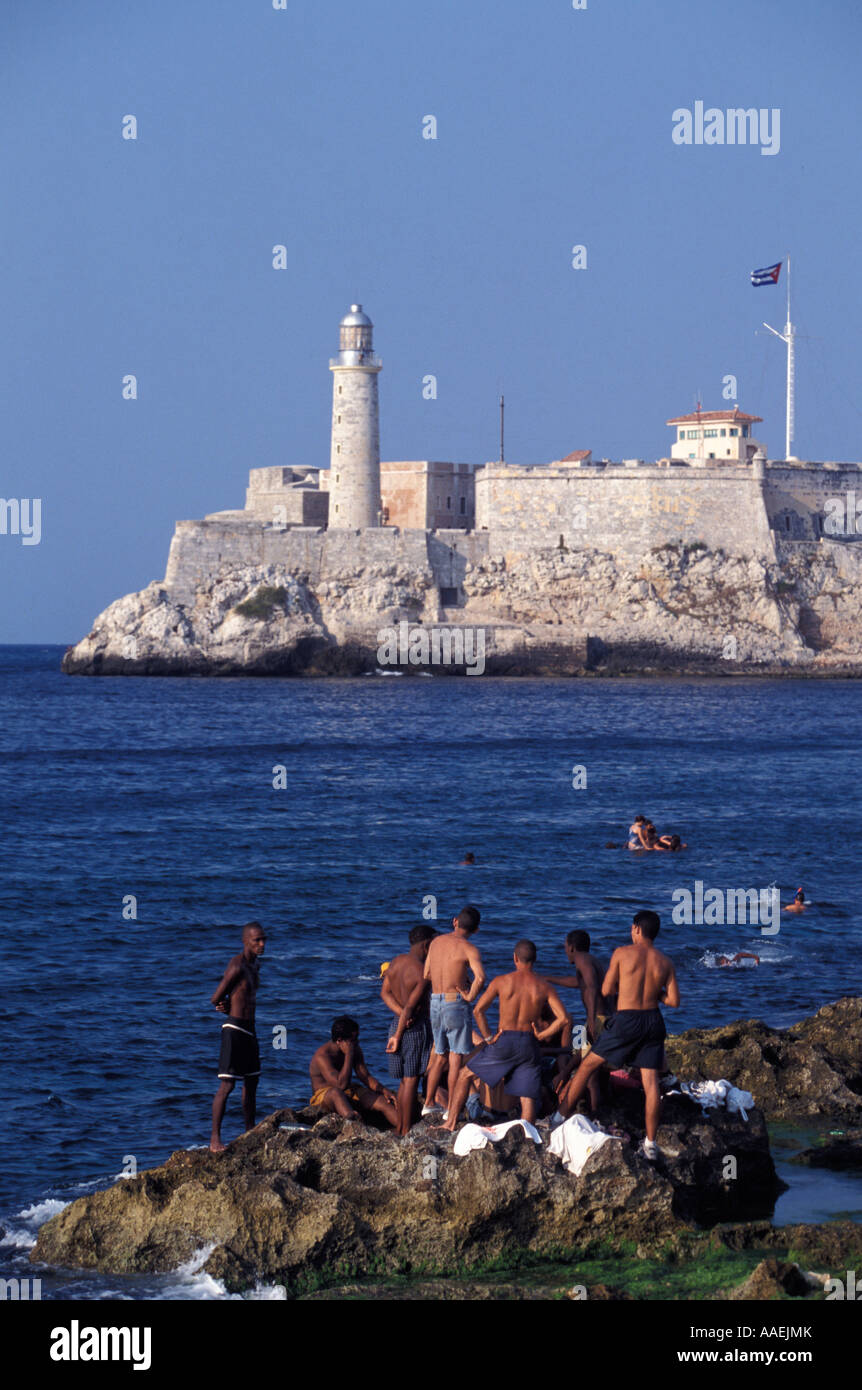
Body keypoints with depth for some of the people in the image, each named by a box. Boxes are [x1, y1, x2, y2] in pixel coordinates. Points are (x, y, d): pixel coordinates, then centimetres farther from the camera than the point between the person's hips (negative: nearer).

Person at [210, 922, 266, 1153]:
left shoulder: (255, 965, 12)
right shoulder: (237, 966, -17)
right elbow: (216, 999, -15)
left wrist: (228, 1006, -5)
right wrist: (229, 1009, 4)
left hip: (249, 1029, 10)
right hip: (235, 1029, -10)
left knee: (251, 1081, 18)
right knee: (227, 1084, -12)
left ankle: (250, 1133, 31)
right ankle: (215, 1138, -11)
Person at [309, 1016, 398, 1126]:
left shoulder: (355, 1049, 1)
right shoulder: (322, 1056, -22)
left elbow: (365, 1076, 5)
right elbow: (341, 1084, -31)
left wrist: (384, 1091, -12)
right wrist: (349, 1055, -28)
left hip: (349, 1093, 7)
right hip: (323, 1095, -7)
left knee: (382, 1101, -17)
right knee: (336, 1092, -43)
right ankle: (350, 1117, -74)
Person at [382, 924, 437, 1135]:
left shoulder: (395, 963, 5)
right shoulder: (423, 972, -18)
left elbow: (385, 993, 2)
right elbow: (410, 1007, -19)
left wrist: (400, 1013, -11)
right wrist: (398, 1037, -14)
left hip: (397, 1023, 7)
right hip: (417, 1027, -7)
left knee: (405, 1080, 17)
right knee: (411, 1080, -2)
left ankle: (399, 1127, 22)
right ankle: (406, 1131, 0)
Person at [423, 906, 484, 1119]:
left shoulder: (436, 942, 7)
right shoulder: (468, 948, -11)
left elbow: (426, 975, 14)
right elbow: (480, 976, -28)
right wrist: (470, 996, -12)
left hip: (435, 1003, 6)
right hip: (456, 1003, -6)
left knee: (439, 1056, 19)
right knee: (456, 1059, 1)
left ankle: (429, 1103, 23)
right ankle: (451, 1109, 0)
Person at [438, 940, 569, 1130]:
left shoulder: (501, 982, -1)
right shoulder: (544, 987, 1)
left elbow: (478, 1010, -6)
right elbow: (562, 1018, -7)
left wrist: (488, 1037, 1)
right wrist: (541, 1035, 0)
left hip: (503, 1042, -1)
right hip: (529, 1044, 1)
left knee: (465, 1074, 16)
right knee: (528, 1097, 5)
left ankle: (451, 1122, 11)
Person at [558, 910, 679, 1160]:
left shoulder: (622, 954, -5)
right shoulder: (665, 963, 3)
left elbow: (606, 989, -2)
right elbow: (674, 1001, 2)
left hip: (626, 1020, -3)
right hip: (653, 1020, 3)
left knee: (588, 1065, 12)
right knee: (650, 1081, 3)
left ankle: (561, 1115, 16)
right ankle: (650, 1142, 3)